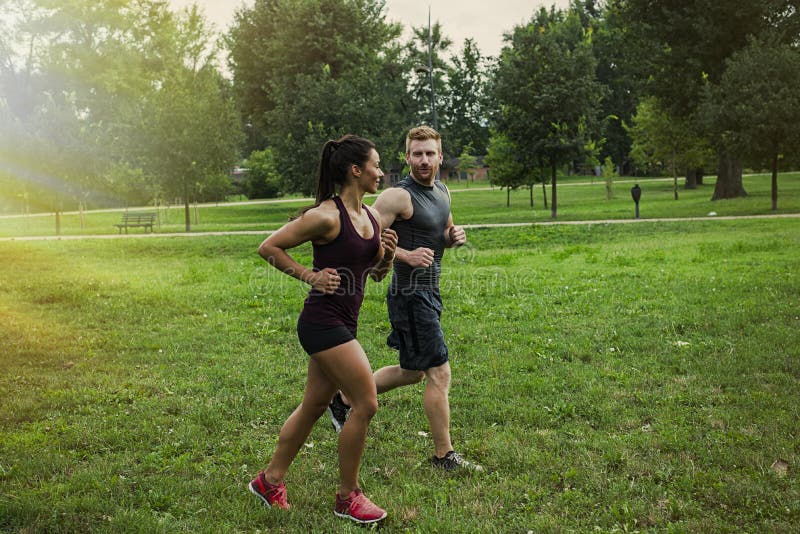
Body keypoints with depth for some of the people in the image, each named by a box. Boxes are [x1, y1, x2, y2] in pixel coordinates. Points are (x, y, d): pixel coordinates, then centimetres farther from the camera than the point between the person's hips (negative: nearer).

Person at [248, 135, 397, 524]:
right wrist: (309, 276, -14)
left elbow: (377, 274, 17)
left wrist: (387, 254, -3)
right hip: (323, 321, -9)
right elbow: (268, 247, -11)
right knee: (366, 404, -7)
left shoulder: (371, 217, 8)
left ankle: (270, 481, 30)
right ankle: (347, 497, 9)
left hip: (342, 324, 9)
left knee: (313, 406, 15)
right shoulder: (326, 216, -17)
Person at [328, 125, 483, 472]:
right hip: (410, 296, -9)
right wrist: (406, 255, -29)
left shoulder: (442, 192, 11)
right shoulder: (398, 196, -16)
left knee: (411, 372, 20)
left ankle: (345, 400, 35)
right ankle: (444, 456, 8)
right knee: (439, 374, -5)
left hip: (430, 293, 9)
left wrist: (455, 237, 3)